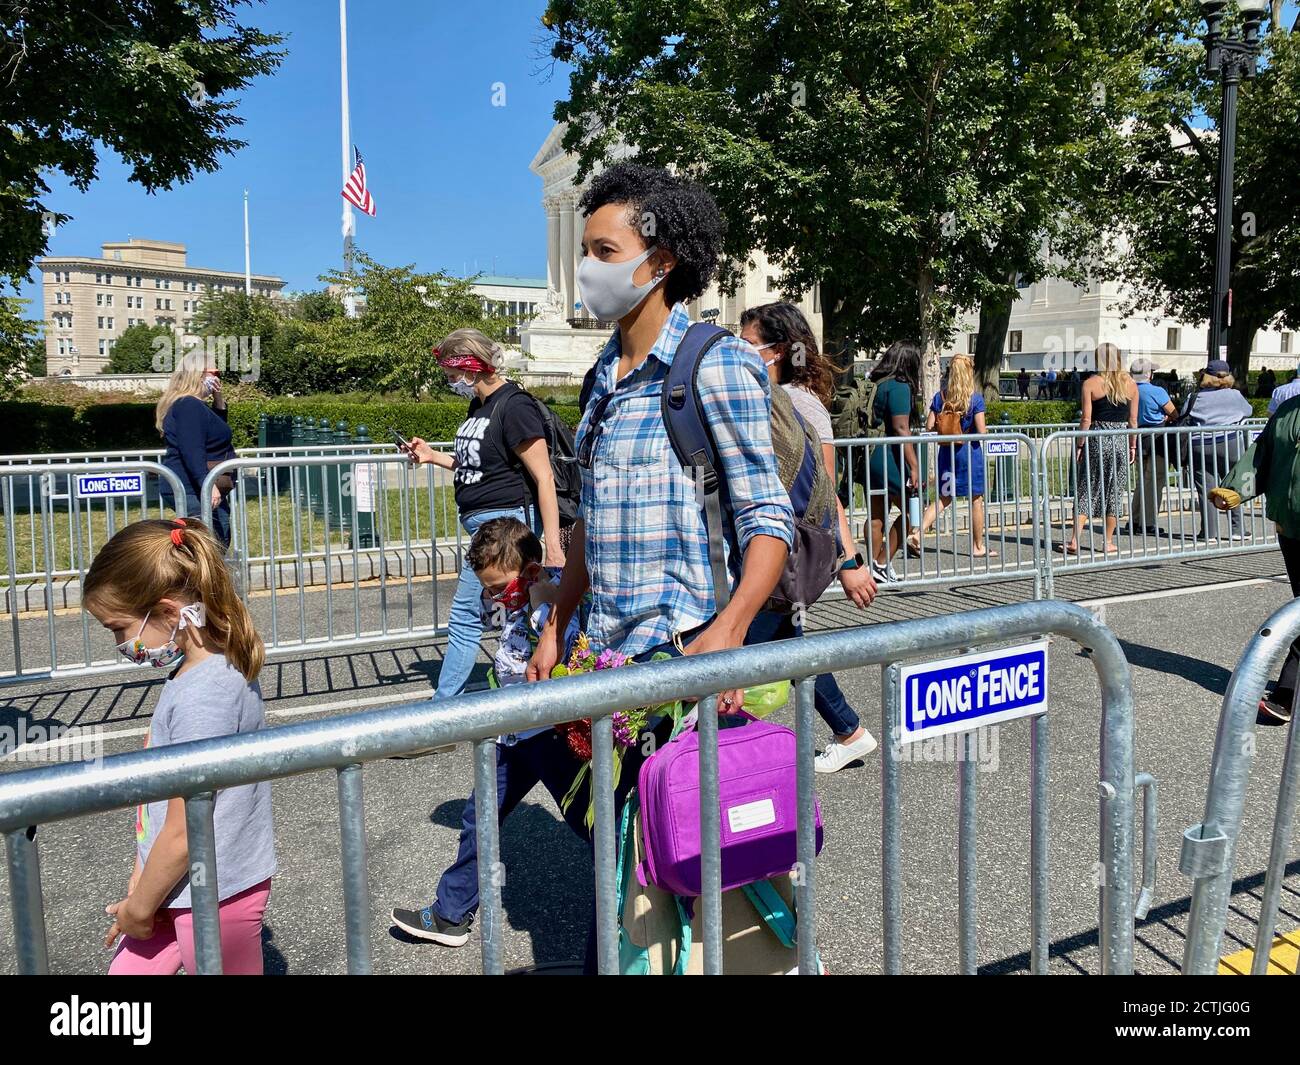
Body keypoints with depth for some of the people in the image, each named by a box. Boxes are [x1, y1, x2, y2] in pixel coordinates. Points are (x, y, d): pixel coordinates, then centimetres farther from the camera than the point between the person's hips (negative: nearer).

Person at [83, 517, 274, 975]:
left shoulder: (201, 697, -28)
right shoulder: (215, 668, 0)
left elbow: (182, 834, -23)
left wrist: (140, 906, -8)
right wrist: (142, 878, 10)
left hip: (212, 896, -8)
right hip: (183, 886, 8)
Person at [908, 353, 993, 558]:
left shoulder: (940, 396, 1)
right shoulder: (975, 398, -10)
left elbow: (929, 427, 0)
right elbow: (981, 431, -12)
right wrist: (986, 429, 9)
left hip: (947, 451, 4)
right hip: (970, 451, -4)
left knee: (944, 498, 12)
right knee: (976, 499, 9)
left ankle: (917, 534, -3)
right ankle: (978, 546, 18)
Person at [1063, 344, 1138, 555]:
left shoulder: (1090, 383, -4)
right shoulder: (1130, 384, 4)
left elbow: (1086, 419, -8)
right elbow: (1133, 420, 6)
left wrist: (1080, 445, -2)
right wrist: (1132, 446, 13)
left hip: (1097, 440, -2)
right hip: (1121, 441, 2)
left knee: (1086, 491, 4)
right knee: (1114, 492, 9)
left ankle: (1075, 540, -2)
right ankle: (1108, 542, 14)